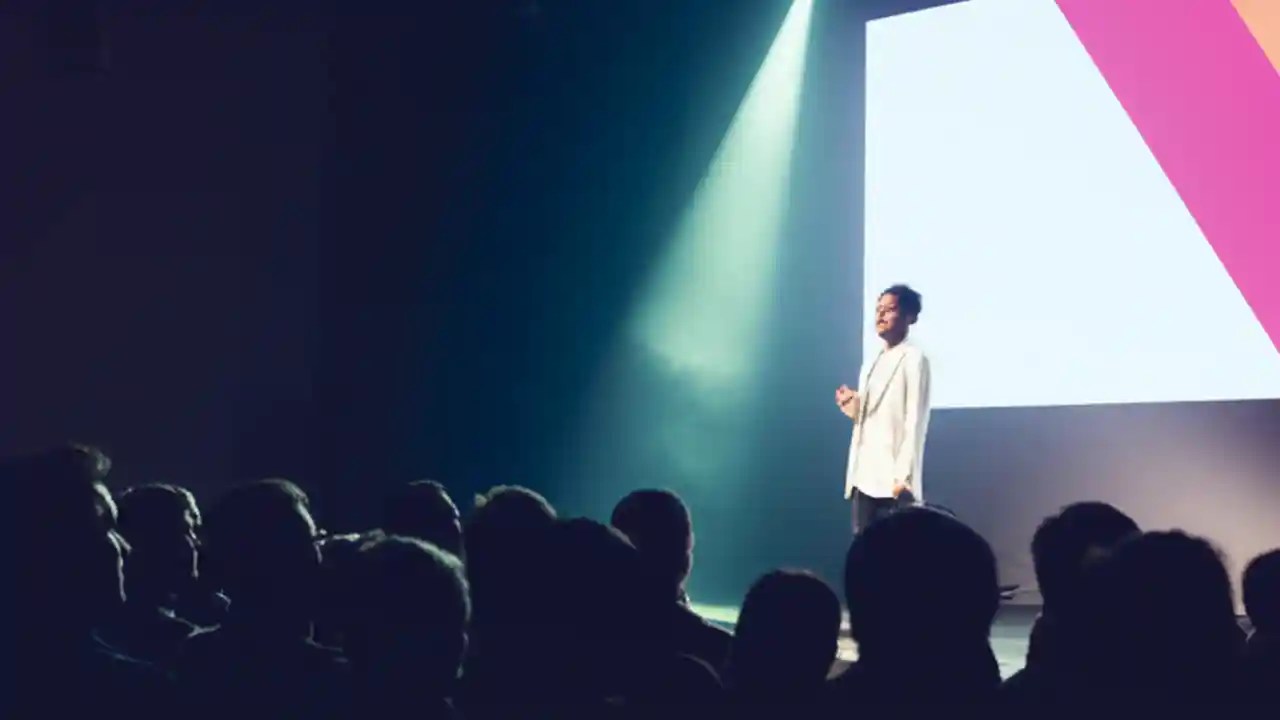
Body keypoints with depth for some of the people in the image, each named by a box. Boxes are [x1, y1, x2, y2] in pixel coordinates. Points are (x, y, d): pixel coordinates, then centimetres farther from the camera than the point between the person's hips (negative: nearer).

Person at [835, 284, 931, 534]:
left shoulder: (913, 359, -4)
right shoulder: (871, 365, 19)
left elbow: (915, 422, -11)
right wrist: (851, 405, 1)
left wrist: (903, 477, -17)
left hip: (893, 480, -8)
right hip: (865, 478, 8)